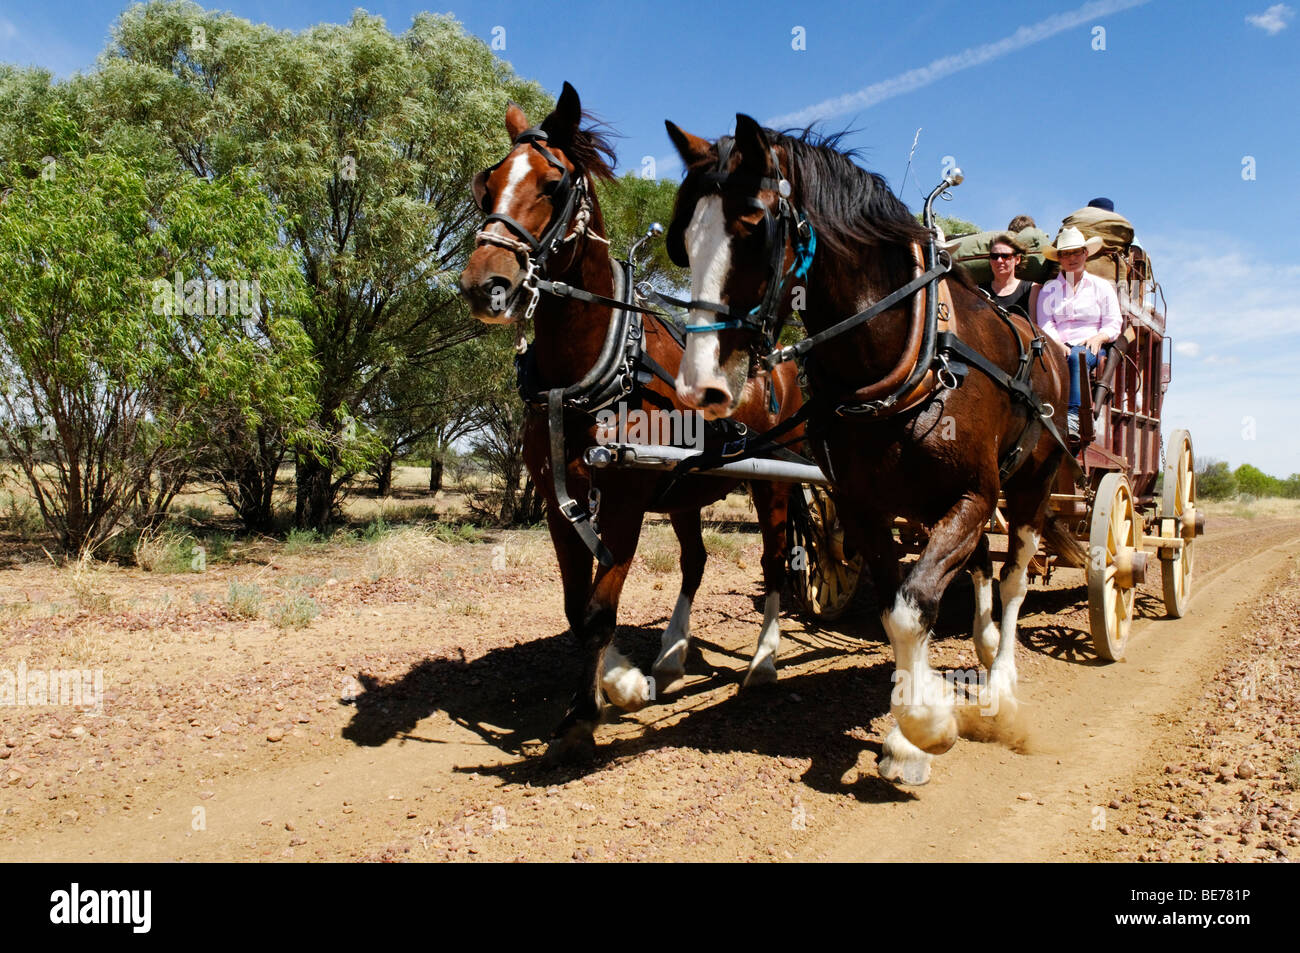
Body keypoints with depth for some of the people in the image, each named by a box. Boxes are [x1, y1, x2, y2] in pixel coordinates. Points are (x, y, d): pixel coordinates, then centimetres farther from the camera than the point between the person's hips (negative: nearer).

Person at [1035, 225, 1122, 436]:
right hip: (1059, 348, 1)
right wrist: (1058, 344, -15)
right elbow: (1045, 325, 6)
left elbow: (1114, 324, 11)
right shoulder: (1048, 289, 19)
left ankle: (1074, 416, -51)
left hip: (1093, 348, 0)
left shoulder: (1101, 286, 18)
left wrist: (1099, 337, -12)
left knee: (1078, 355, -38)